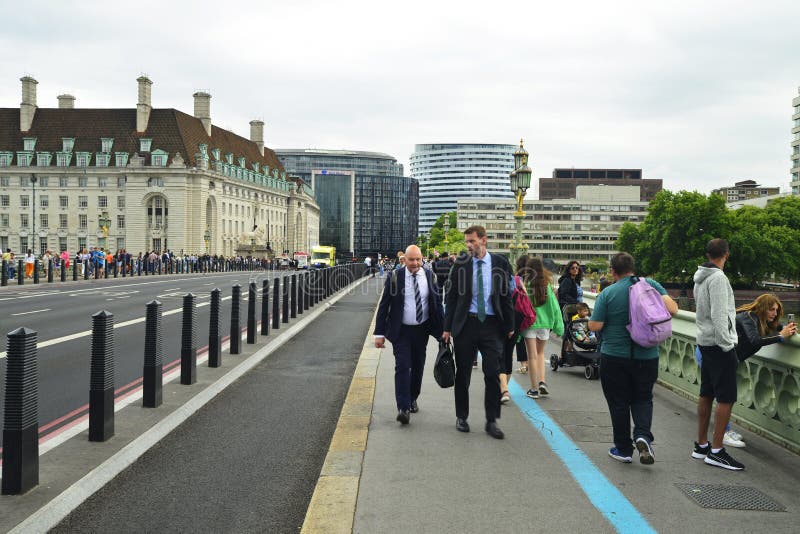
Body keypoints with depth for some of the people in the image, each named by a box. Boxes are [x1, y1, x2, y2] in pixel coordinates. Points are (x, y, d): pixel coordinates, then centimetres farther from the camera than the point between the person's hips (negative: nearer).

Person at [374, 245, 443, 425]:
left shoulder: (429, 276, 1)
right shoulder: (395, 277, -6)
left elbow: (437, 303, 9)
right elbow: (384, 306, -3)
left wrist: (441, 329, 5)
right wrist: (380, 333, -8)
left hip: (422, 330, 3)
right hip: (401, 331, -3)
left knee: (418, 367, 14)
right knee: (402, 366, -12)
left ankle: (412, 399, 34)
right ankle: (403, 408, -13)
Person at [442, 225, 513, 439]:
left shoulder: (500, 263, 2)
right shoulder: (461, 264, 1)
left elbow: (506, 295, 6)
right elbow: (451, 297, 4)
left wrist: (509, 326, 4)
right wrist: (447, 327, 1)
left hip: (491, 324, 0)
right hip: (466, 323, 0)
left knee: (493, 373, -2)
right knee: (463, 373, 8)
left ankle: (491, 421, 9)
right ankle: (461, 417, 23)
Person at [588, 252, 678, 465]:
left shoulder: (608, 293, -10)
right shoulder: (651, 284, -3)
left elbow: (594, 326, -11)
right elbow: (672, 309, -9)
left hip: (614, 357, -2)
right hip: (647, 357, 2)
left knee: (619, 403, 10)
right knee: (643, 399, 16)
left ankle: (624, 449, 16)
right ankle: (643, 434, -8)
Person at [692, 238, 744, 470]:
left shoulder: (700, 278, 12)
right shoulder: (718, 278, -16)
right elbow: (719, 315, -21)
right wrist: (727, 345, -17)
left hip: (705, 342, 10)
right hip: (719, 345, -10)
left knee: (706, 395, 13)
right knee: (726, 398, -6)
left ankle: (701, 445, 20)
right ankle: (716, 451, -4)